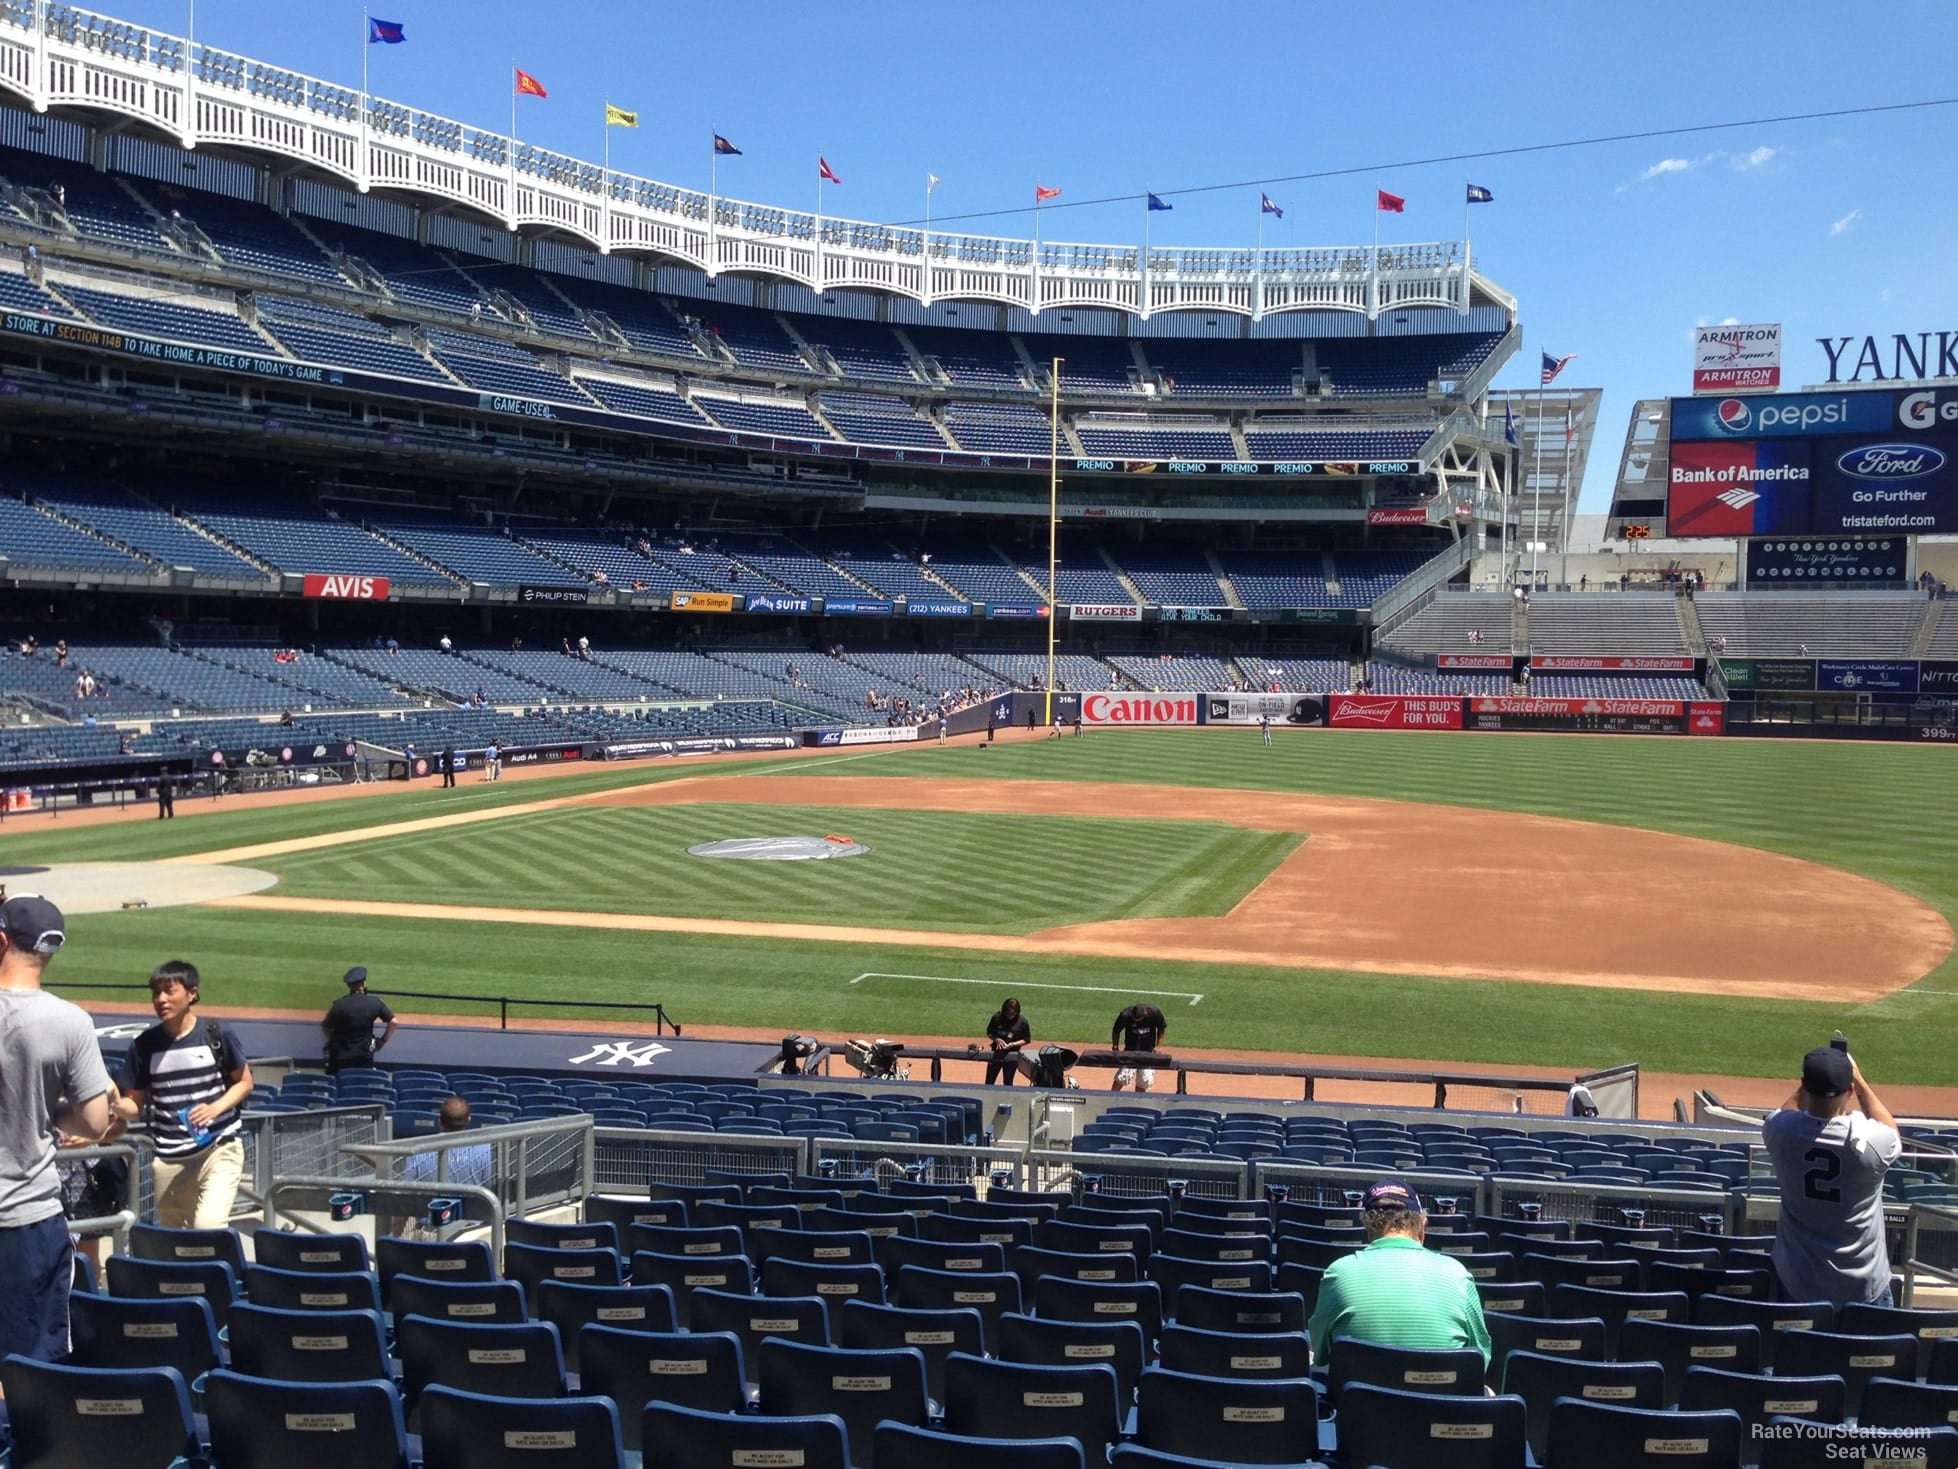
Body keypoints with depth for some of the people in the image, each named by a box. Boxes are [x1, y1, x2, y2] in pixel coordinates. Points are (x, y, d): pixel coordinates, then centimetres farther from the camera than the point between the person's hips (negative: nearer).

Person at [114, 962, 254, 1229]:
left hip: (219, 1147, -3)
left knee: (209, 1226, -22)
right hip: (169, 1159, 3)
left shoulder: (217, 1034, -4)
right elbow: (134, 1106, 6)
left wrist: (215, 1108, -12)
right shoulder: (145, 1045, 2)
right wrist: (116, 1104, -17)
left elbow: (244, 1082, 5)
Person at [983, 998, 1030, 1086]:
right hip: (996, 1053, 2)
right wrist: (996, 1039, -15)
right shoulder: (997, 1018, -7)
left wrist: (1013, 1044, -17)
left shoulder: (1022, 1021, -10)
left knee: (1008, 1085, 7)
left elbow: (1026, 1039, -2)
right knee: (989, 1083, 7)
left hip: (1011, 1056, -2)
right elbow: (989, 1033, 5)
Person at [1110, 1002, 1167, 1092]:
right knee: (1122, 1077, -14)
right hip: (1130, 1050, -2)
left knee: (1144, 1081, 1)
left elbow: (1161, 1029, 1)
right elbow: (1116, 1031, -4)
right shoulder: (1125, 1015, -21)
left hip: (1148, 1051, 2)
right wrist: (1115, 1047, -12)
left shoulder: (1154, 1013, -18)